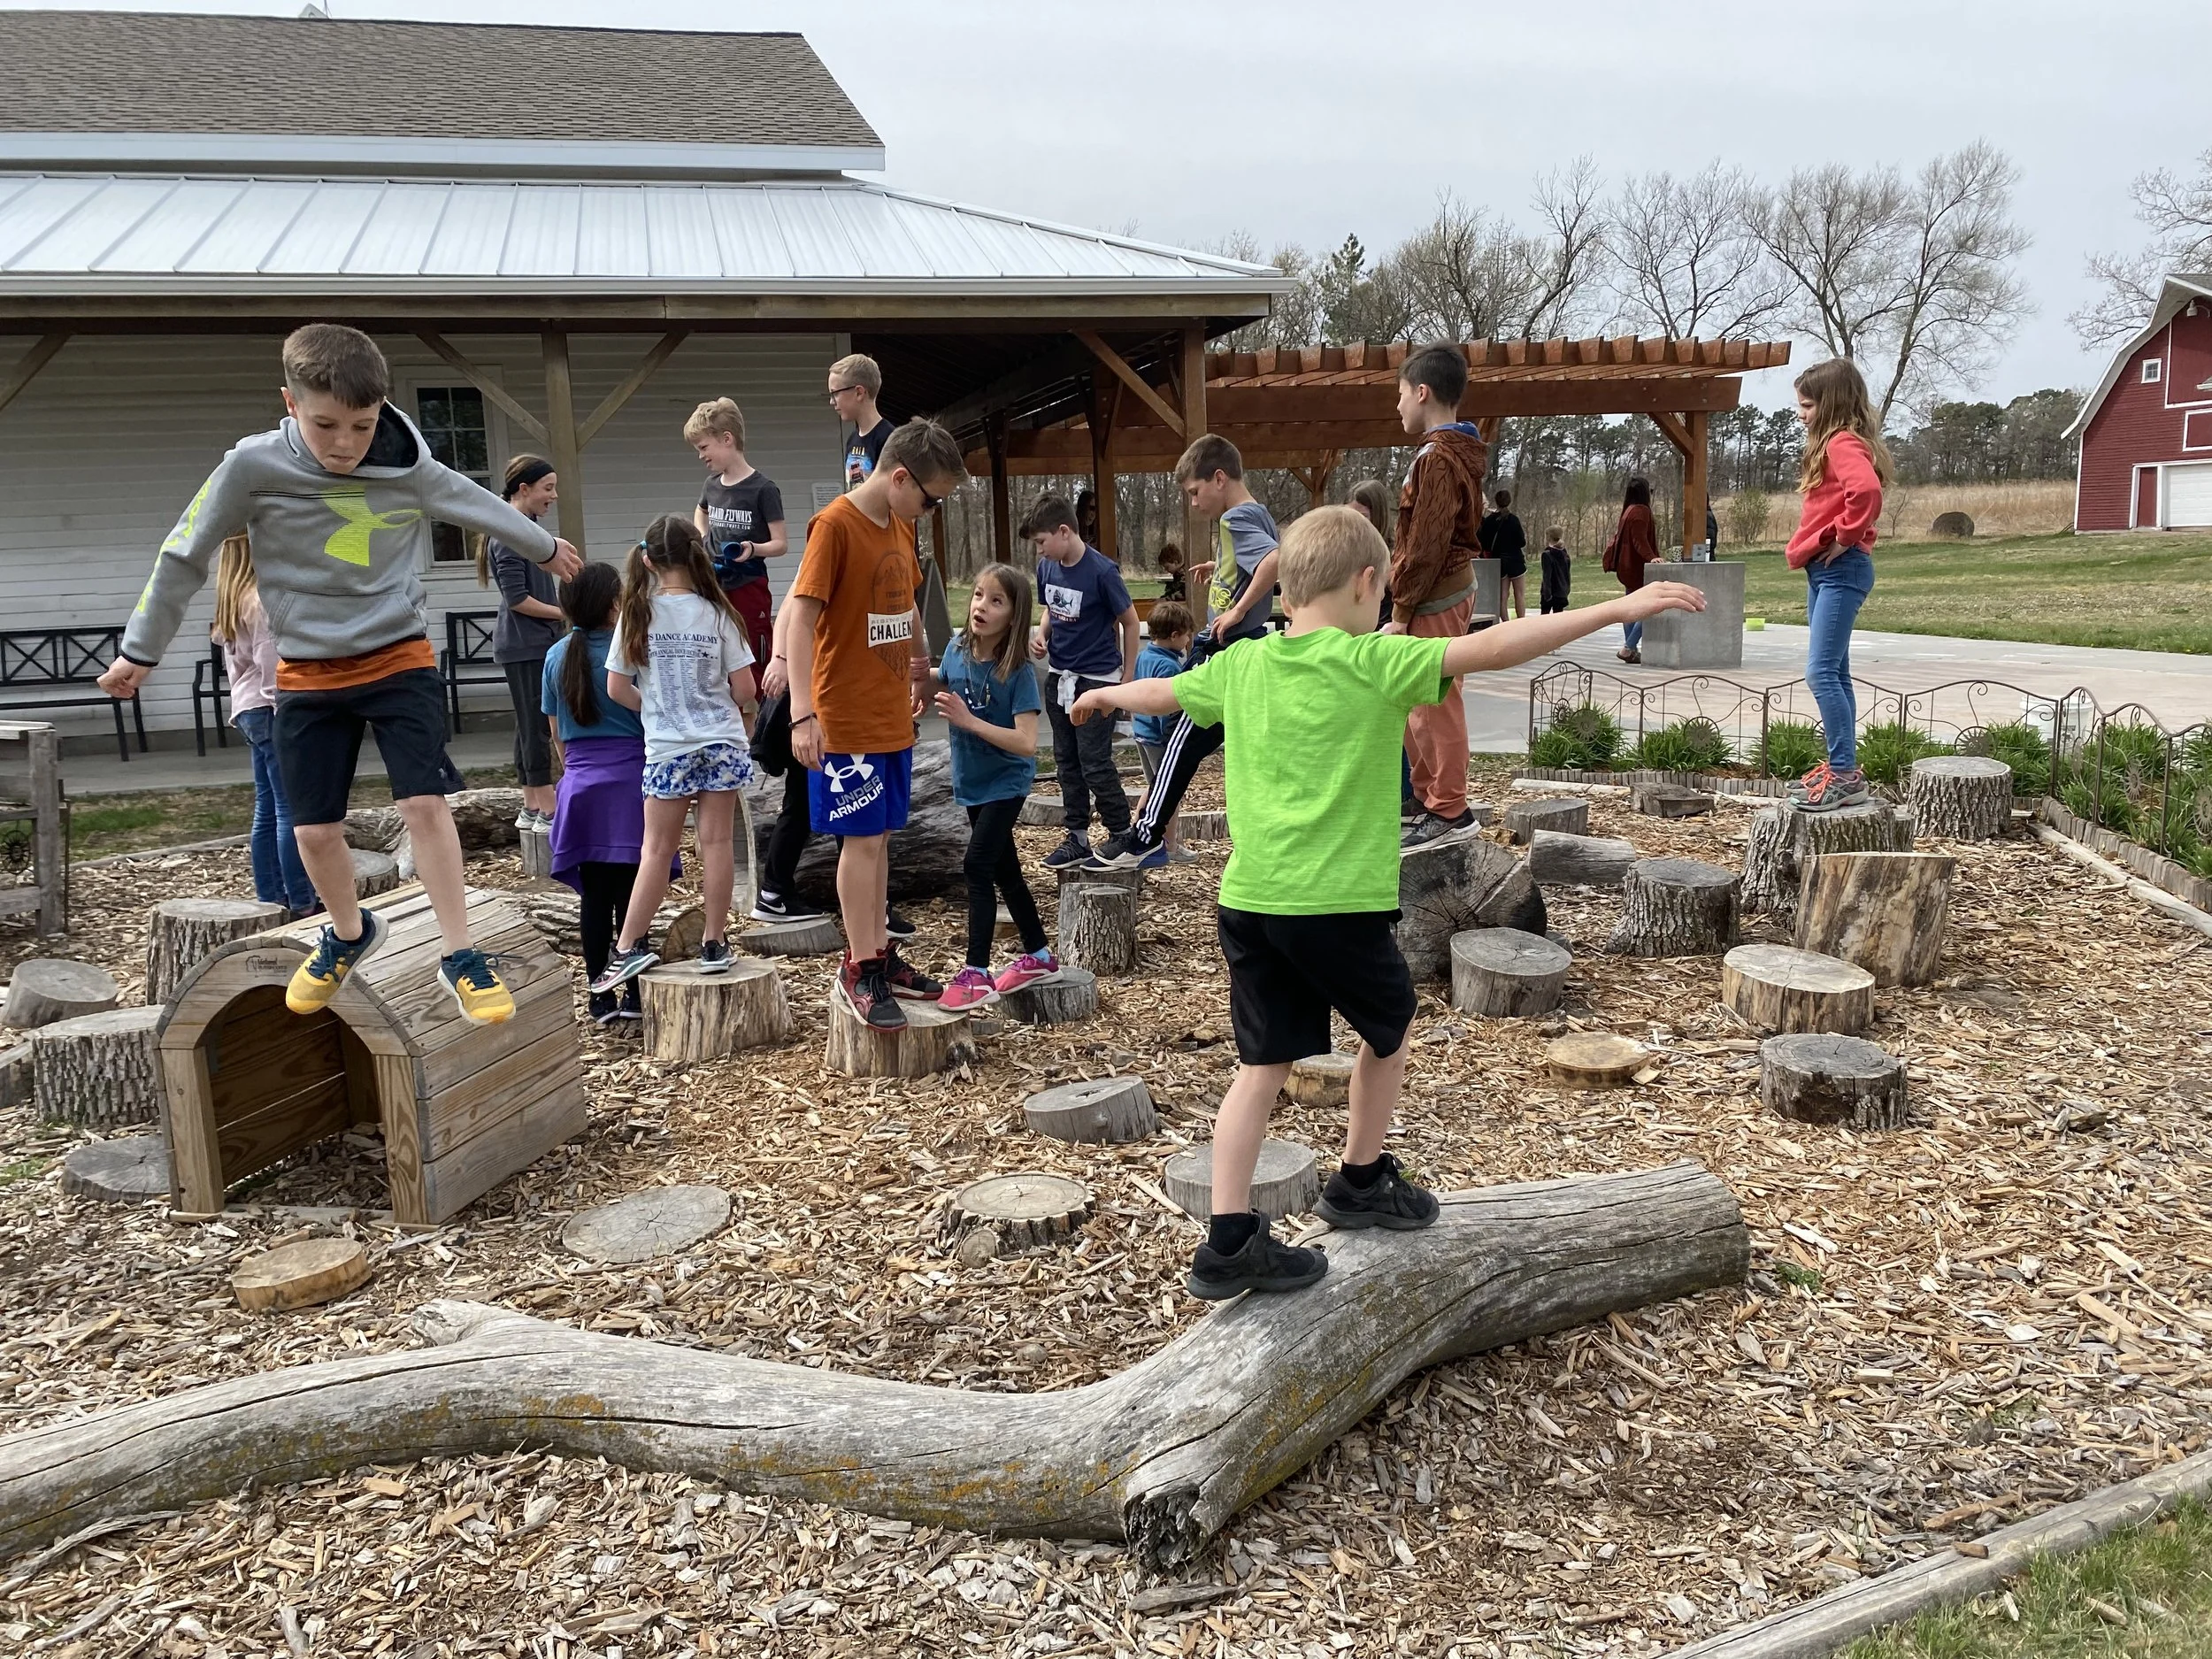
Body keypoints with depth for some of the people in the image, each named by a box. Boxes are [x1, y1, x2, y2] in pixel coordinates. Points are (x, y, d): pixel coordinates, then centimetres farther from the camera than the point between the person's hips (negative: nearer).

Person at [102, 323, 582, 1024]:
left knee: (425, 803, -11)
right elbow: (184, 557, -4)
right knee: (314, 830, 5)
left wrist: (546, 545, 24)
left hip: (400, 658, 0)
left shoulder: (410, 468, -12)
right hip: (309, 675, 1)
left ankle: (457, 955, 2)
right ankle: (350, 933, 32)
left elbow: (475, 504, 9)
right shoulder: (254, 467, -16)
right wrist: (140, 651, 4)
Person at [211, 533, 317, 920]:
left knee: (268, 810, 12)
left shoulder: (234, 601, 18)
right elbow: (270, 661, -19)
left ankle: (271, 900, 17)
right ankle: (301, 904, -8)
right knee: (291, 810, -9)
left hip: (249, 710, 10)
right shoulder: (262, 599, -13)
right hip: (271, 710, -10)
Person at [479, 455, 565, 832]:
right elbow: (517, 598, -18)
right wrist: (564, 613, -13)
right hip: (524, 645, -9)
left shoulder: (528, 527, 15)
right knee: (536, 726, -6)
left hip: (534, 644, 9)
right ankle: (547, 810, -3)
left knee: (530, 726, 11)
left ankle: (531, 808, 16)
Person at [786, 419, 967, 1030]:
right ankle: (860, 969, 7)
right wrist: (803, 714, -25)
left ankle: (879, 953, 22)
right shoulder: (835, 525, -15)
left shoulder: (900, 526, 9)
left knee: (878, 836, 13)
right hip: (847, 720, -7)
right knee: (862, 839, -3)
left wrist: (919, 671, 31)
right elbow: (799, 618, -20)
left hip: (891, 716, 7)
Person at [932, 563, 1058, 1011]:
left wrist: (969, 721, -33)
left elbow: (1027, 742, -28)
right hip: (973, 781, 7)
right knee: (1004, 870, 16)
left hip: (1006, 782, -7)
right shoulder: (957, 649, -7)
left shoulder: (1019, 671, -22)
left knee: (977, 866, -14)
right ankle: (1039, 955, 32)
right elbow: (942, 683, 15)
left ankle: (976, 973, -7)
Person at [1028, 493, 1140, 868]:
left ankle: (1122, 836, 10)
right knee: (1067, 762, 12)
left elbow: (1130, 622, -9)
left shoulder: (1101, 571, -18)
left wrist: (1126, 679, -6)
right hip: (1058, 678, 7)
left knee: (1095, 765, -5)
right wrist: (1041, 634, -4)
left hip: (1097, 681, -7)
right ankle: (1078, 838, 22)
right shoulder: (1046, 567, 0)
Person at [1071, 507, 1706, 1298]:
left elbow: (1164, 691, 26)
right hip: (1340, 901, -5)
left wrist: (1107, 694, 48)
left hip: (1248, 899, 5)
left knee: (1263, 1067, 9)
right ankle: (1361, 1182, 35)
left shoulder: (1240, 666, 8)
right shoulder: (1376, 664, -8)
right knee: (1387, 1031, 21)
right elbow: (1491, 647, -16)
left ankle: (1229, 1241, 5)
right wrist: (1618, 608, -15)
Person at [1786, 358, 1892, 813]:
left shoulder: (1844, 444, -13)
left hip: (1840, 570, -11)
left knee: (1821, 672, -14)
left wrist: (1846, 536, -20)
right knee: (1833, 673, 13)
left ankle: (1845, 774, -12)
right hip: (1824, 571, 11)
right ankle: (1839, 766, 19)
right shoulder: (1831, 444, 19)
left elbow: (1865, 491, -33)